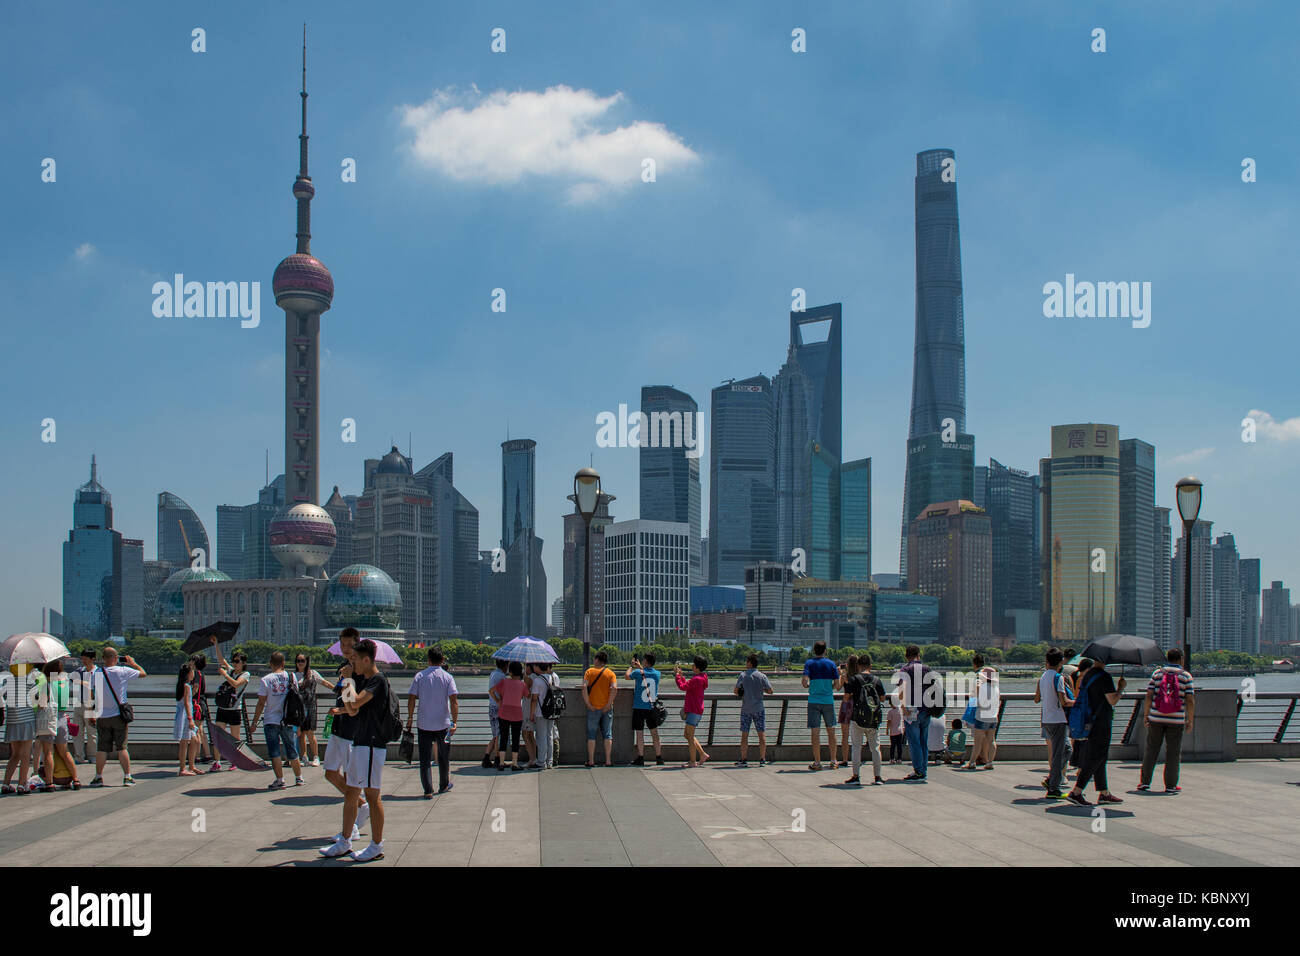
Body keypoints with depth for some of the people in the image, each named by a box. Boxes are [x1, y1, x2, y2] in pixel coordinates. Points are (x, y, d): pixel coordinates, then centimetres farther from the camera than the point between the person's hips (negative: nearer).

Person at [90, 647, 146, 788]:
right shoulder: (123, 671, -8)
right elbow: (143, 673, 3)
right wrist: (132, 663, 18)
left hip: (102, 717, 2)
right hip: (119, 715, -2)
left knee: (102, 748, 7)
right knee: (122, 747, 3)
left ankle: (98, 777, 9)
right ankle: (127, 777, 3)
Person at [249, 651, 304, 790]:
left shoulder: (265, 680, -7)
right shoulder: (291, 677, 2)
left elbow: (261, 703, -7)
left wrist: (254, 723, 0)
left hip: (271, 721, -3)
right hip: (288, 721, 3)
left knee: (274, 753, 0)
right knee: (292, 752, 15)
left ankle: (280, 780, -7)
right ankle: (299, 778, 24)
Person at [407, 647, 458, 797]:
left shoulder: (419, 676, -1)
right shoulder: (447, 677, -3)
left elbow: (411, 699, -3)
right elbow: (454, 701, -10)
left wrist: (410, 718, 6)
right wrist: (454, 722, -7)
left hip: (423, 724, 0)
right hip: (443, 724, 0)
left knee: (425, 759, 4)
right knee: (444, 757, 17)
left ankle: (428, 790, 0)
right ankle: (444, 785, 29)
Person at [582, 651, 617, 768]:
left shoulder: (589, 671, 0)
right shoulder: (610, 673, 2)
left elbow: (584, 687, -13)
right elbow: (614, 688, -13)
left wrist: (588, 704, -10)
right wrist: (609, 704, -10)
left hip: (593, 708, -1)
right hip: (607, 709, 1)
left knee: (591, 735, 5)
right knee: (607, 734, 7)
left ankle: (591, 761, 4)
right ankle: (608, 761, 4)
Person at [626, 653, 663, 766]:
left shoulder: (638, 672, -10)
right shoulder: (657, 674, 1)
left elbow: (626, 676, 10)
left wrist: (632, 666, 23)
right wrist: (640, 667, 32)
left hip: (639, 707, -4)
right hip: (652, 707, 4)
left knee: (639, 733, 2)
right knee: (654, 732, 11)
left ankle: (640, 758, 2)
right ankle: (659, 757, 14)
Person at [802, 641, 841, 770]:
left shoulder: (809, 663, 1)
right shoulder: (831, 664, 4)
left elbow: (805, 682, -12)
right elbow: (837, 686, -1)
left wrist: (808, 685, 10)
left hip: (814, 701, -1)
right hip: (828, 701, 1)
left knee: (815, 732, 0)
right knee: (831, 731, 11)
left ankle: (817, 762, 1)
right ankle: (833, 761, 14)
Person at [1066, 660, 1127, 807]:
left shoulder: (1086, 675, 10)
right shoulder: (1104, 676, -17)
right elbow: (1113, 700, -17)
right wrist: (1121, 687, -2)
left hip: (1090, 722, 9)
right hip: (1100, 724, -9)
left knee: (1100, 758, 15)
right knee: (1095, 759, -5)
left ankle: (1104, 793, 21)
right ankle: (1076, 793, -9)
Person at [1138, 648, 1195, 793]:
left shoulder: (1157, 673, 4)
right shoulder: (1185, 675, 0)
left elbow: (1149, 696, -1)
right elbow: (1190, 701, -5)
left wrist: (1145, 715, 6)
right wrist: (1190, 721, 1)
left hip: (1156, 718, 2)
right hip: (1176, 720, -2)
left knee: (1151, 749, 9)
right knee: (1173, 753, 5)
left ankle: (1144, 781, 8)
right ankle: (1170, 785, 6)